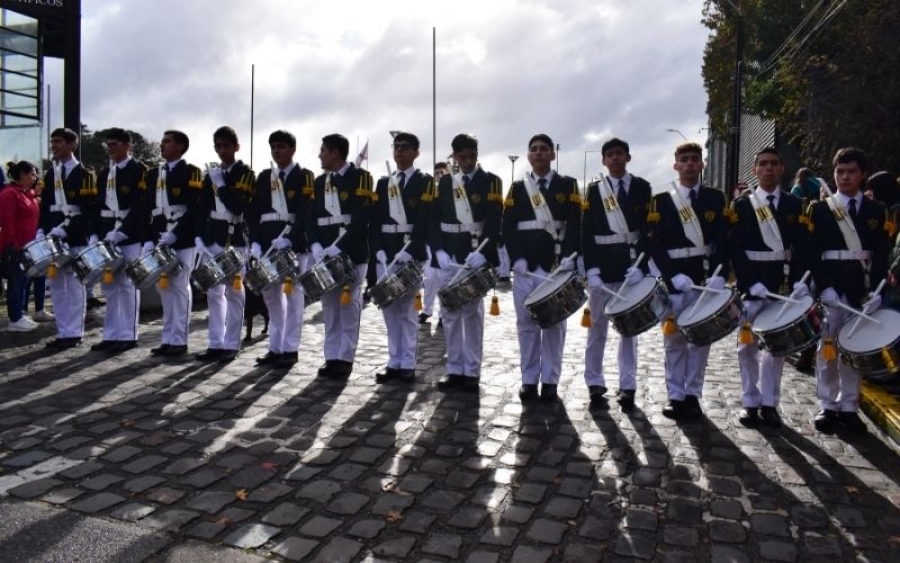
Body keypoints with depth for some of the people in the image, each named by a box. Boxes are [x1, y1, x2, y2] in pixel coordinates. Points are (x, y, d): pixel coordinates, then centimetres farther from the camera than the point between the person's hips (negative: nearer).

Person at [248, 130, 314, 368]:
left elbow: (305, 213, -11)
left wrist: (288, 239, -22)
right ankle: (275, 348, 17)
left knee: (292, 295, -1)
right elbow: (253, 213, 11)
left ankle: (290, 349, 5)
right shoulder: (264, 177, 15)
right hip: (267, 244, 6)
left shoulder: (304, 176, 0)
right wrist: (255, 242, -2)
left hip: (294, 244, -5)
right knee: (271, 296, 8)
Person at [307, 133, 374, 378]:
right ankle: (331, 357, 15)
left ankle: (345, 358, 8)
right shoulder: (320, 182, 14)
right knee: (330, 307, 8)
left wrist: (338, 248, -19)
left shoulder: (360, 177, -5)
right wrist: (316, 247, -8)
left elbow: (361, 220, -14)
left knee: (349, 306, 0)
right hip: (325, 255, 6)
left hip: (352, 254, -6)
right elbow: (311, 217, 9)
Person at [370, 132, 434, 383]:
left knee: (406, 310, -1)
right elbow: (375, 220, 9)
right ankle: (394, 363, 15)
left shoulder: (425, 182, 0)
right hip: (386, 254, 5)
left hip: (411, 254, -5)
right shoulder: (383, 183, 15)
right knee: (390, 310, 7)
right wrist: (378, 250, -6)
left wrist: (407, 251, -20)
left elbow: (424, 221, -11)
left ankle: (407, 364, 7)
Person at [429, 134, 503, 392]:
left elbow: (494, 223, -8)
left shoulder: (491, 181, 0)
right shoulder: (444, 182, 10)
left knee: (473, 314, 2)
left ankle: (471, 371, 11)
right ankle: (454, 369, 16)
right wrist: (439, 252, -8)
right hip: (447, 259, 3)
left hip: (475, 258, -3)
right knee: (450, 315, 7)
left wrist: (482, 253, -21)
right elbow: (434, 221, 6)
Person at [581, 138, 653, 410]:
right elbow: (587, 234, -1)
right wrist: (591, 270, -11)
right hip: (602, 268, 0)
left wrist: (640, 265, -13)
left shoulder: (642, 188, 4)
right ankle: (595, 384, 17)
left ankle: (627, 386, 13)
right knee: (597, 329, 7)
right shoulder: (594, 190, 4)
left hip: (632, 267, 0)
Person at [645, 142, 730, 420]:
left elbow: (723, 240, 0)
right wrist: (674, 276, -16)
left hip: (706, 277, 2)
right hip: (674, 280, -2)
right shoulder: (661, 200, 2)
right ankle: (675, 396, 13)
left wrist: (719, 275, -14)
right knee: (675, 340, 4)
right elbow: (654, 243, -6)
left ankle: (693, 395, 17)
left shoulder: (716, 198, 8)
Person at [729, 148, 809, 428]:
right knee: (748, 346, 4)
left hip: (783, 284, 2)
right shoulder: (741, 205, 1)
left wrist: (799, 280, -14)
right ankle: (751, 402, 14)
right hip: (750, 285, -2)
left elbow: (803, 247, 1)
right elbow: (735, 249, -7)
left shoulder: (795, 205, 7)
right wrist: (751, 284, -17)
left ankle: (769, 403, 17)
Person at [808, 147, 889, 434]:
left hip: (862, 289, 2)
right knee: (828, 348, 2)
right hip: (830, 288, -2)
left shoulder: (877, 211, 9)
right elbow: (813, 253, -4)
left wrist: (875, 290, -9)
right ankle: (828, 406, 12)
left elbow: (881, 255, 3)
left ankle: (849, 407, 17)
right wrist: (825, 288, -15)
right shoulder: (819, 209, 2)